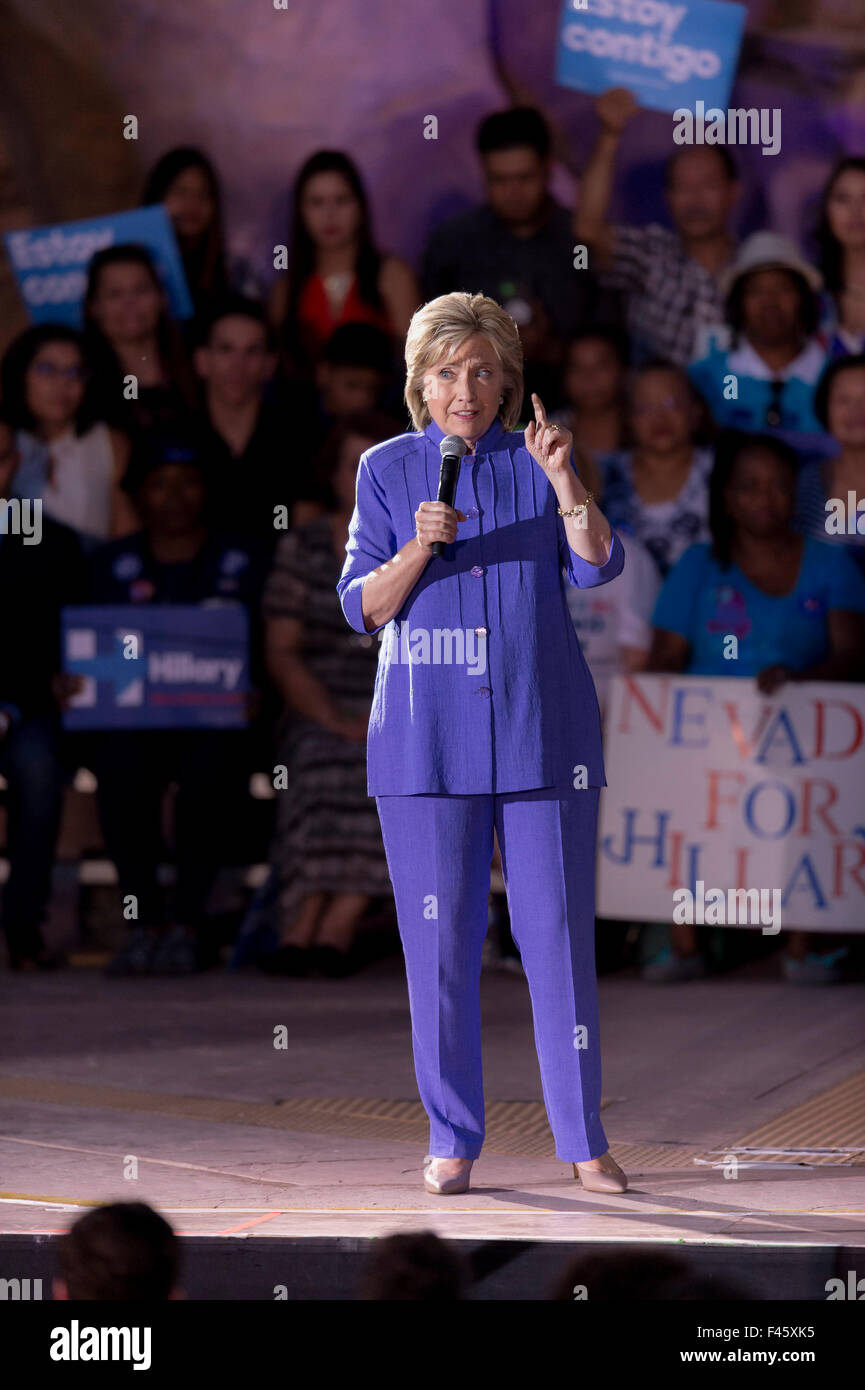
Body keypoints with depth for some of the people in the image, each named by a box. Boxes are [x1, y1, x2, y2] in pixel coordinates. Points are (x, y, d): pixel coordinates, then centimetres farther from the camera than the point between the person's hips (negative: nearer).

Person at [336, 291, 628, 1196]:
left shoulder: (537, 464, 7)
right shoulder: (386, 470, 6)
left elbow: (597, 567, -5)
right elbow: (362, 606, 2)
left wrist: (564, 481, -21)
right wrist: (417, 551, -16)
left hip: (541, 728, 0)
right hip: (426, 737, 0)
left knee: (559, 933, -1)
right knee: (439, 941, 0)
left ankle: (583, 1139, 5)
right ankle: (452, 1139, 8)